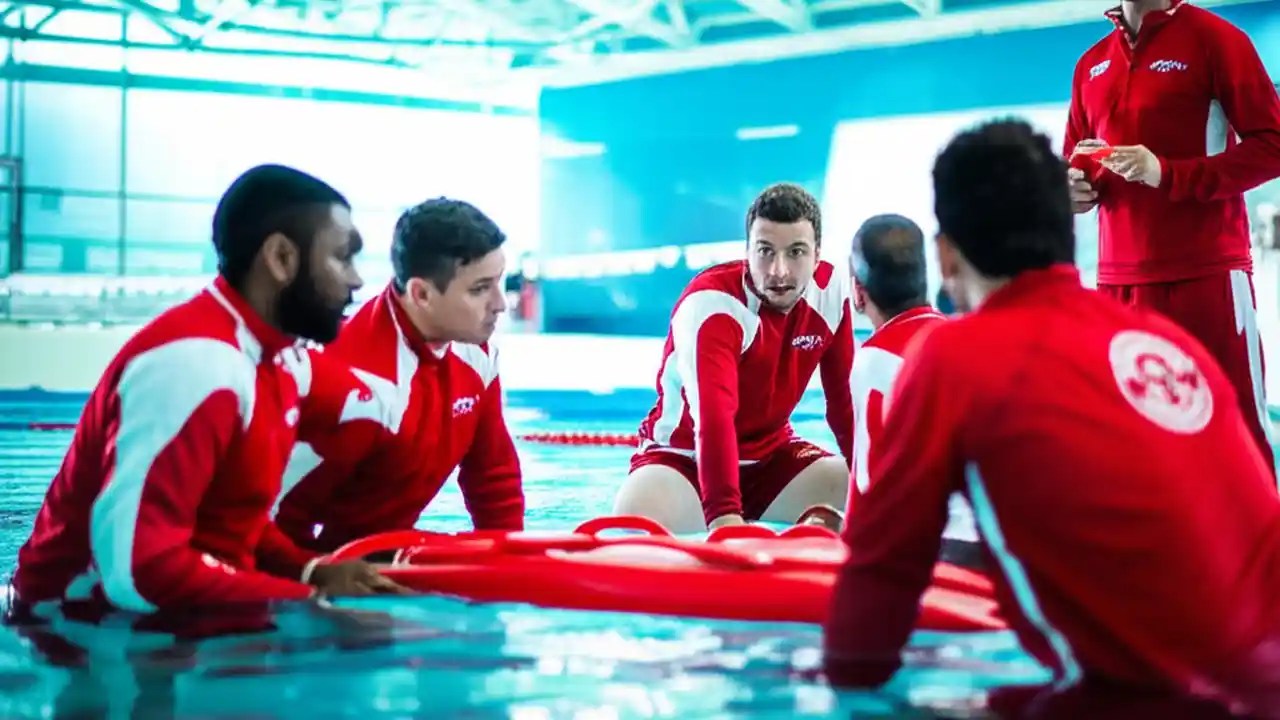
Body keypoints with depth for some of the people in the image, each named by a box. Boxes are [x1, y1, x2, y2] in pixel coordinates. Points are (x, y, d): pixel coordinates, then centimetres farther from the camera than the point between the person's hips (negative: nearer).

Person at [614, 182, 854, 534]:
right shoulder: (712, 304, -29)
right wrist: (724, 515, -56)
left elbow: (846, 401, -1)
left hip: (771, 455, 5)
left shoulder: (832, 291, -10)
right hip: (683, 455, -4)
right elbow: (713, 416, -43)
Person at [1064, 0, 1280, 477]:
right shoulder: (1091, 63, 16)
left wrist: (1167, 173, -17)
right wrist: (1074, 185, 1)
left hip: (1206, 276, -5)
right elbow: (1074, 165, 25)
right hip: (1119, 282, 5)